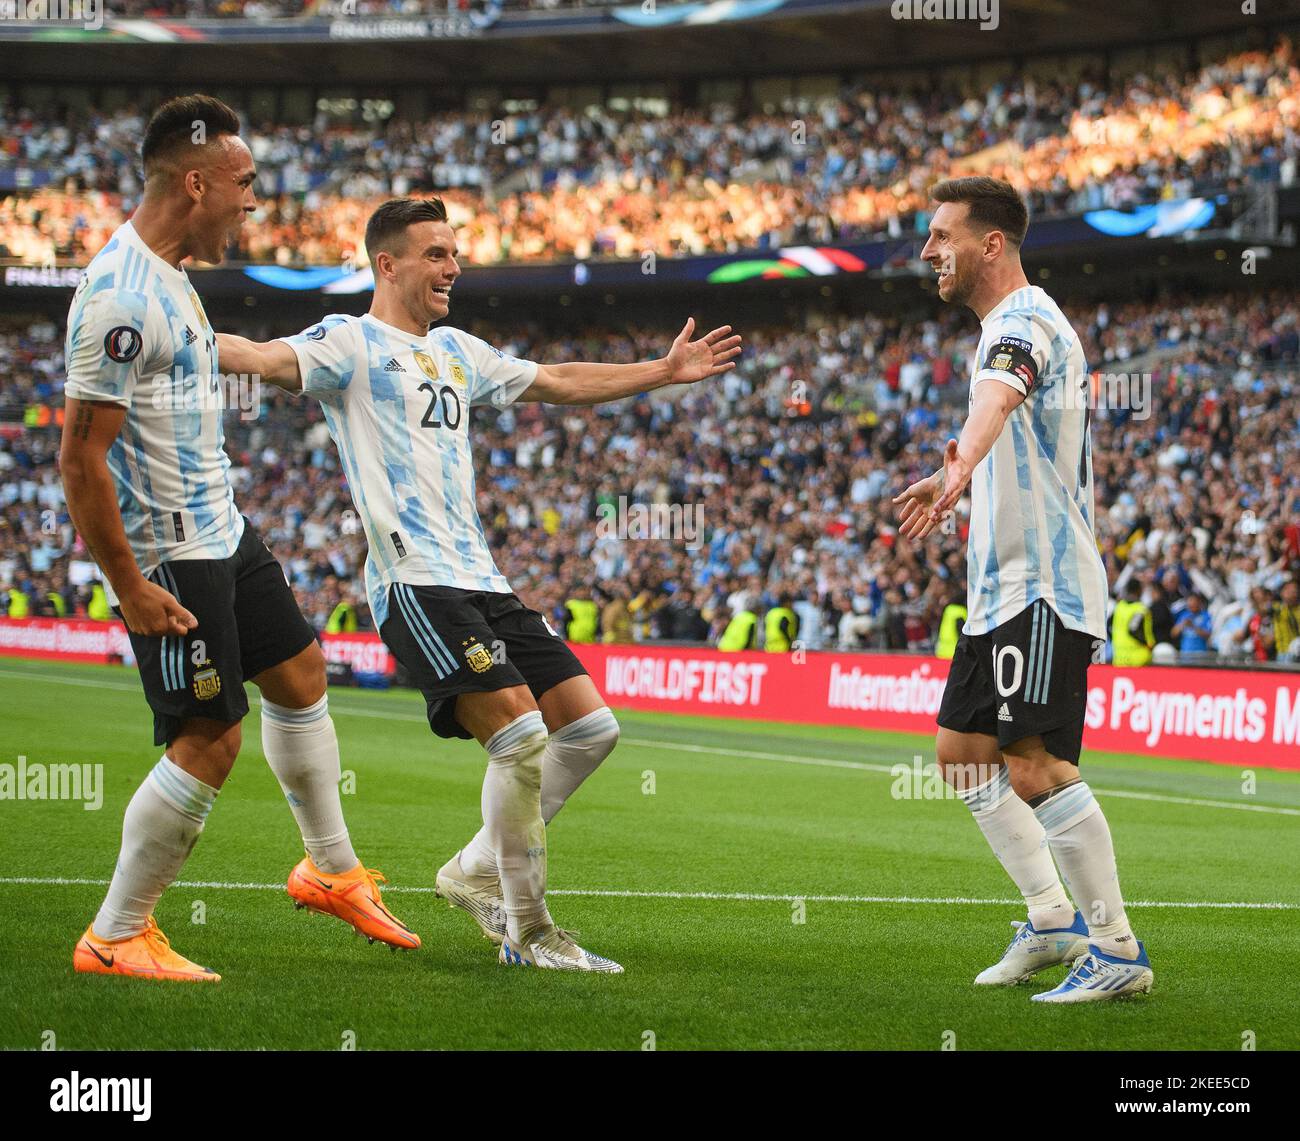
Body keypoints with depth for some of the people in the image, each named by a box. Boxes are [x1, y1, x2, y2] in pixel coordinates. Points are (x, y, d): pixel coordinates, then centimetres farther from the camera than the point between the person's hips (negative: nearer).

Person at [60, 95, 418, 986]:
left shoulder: (166, 273, 9)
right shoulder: (121, 297, -24)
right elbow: (81, 457, -25)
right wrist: (128, 587, -23)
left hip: (223, 530, 11)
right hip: (170, 558, -11)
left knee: (300, 672, 20)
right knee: (208, 741, -8)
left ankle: (332, 870, 36)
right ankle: (115, 939, 4)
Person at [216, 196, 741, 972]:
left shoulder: (457, 351, 22)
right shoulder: (352, 342, -1)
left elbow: (560, 383, 35)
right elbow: (265, 358, -20)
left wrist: (667, 372, 38)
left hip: (482, 579, 9)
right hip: (415, 581, -9)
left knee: (590, 726, 5)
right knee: (522, 735, -20)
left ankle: (477, 872, 19)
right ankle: (527, 931, -7)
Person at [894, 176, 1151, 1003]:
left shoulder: (1026, 319, -15)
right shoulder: (1007, 326, 17)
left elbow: (1000, 397, -39)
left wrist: (963, 464, -57)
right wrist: (956, 479, 41)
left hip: (1044, 591, -11)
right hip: (1003, 590, 11)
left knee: (1034, 764, -16)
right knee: (963, 754, 12)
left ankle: (1119, 949, -10)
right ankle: (1053, 920, 19)